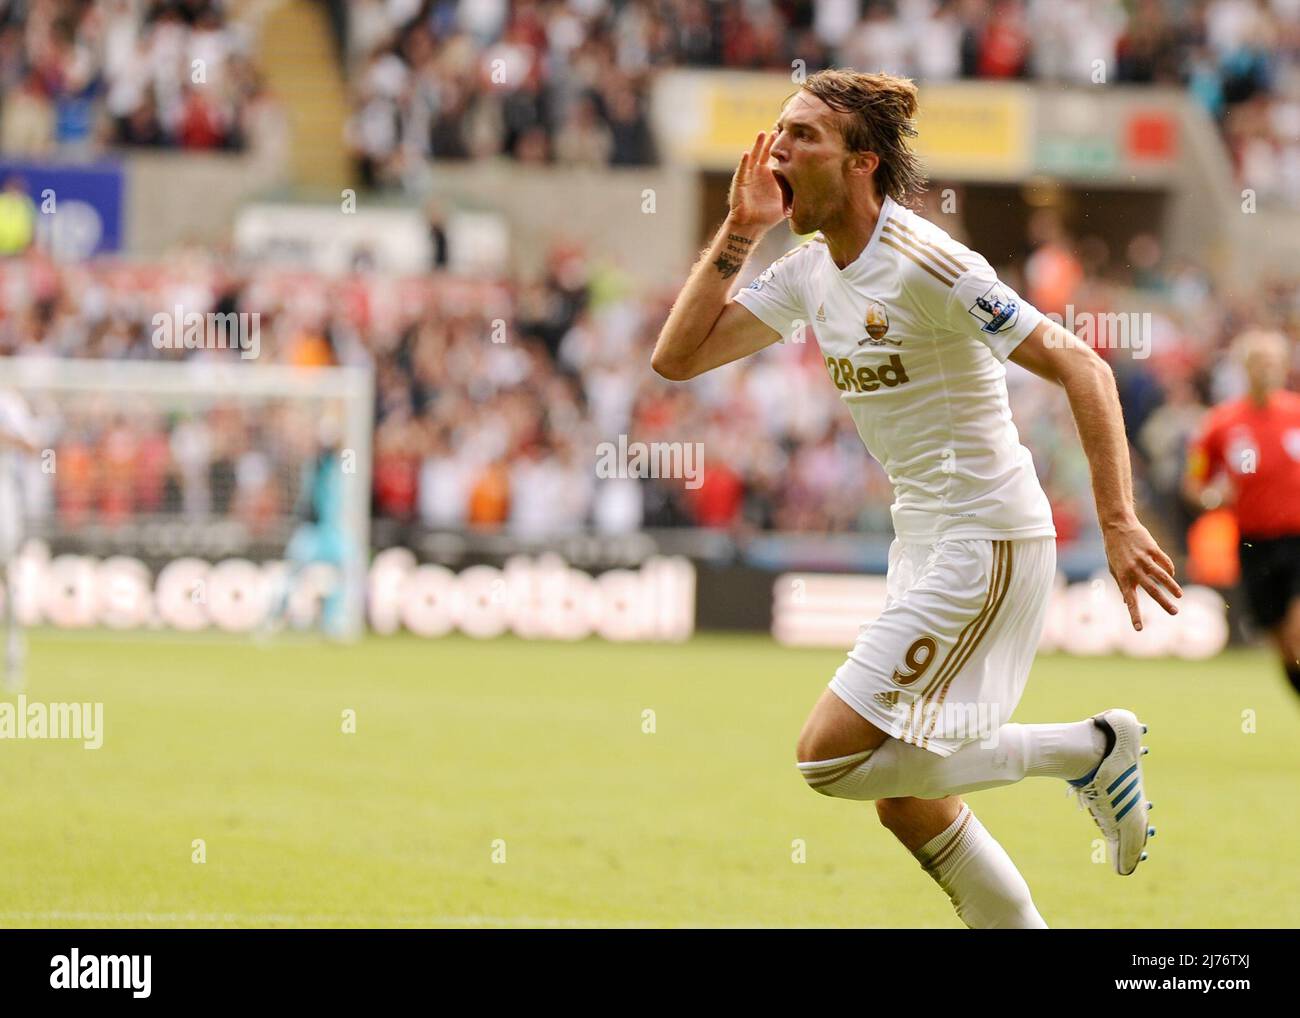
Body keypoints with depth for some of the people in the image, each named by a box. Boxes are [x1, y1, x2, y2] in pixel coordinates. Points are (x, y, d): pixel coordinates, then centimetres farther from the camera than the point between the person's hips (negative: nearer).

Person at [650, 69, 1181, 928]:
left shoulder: (925, 264, -19)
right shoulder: (810, 272, 6)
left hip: (987, 543, -9)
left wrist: (1118, 522, -27)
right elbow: (677, 356, 6)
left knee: (831, 757, -14)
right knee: (905, 804, 8)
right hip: (926, 542, 9)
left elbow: (1081, 368, -21)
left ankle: (1089, 749, -2)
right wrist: (740, 229, -1)